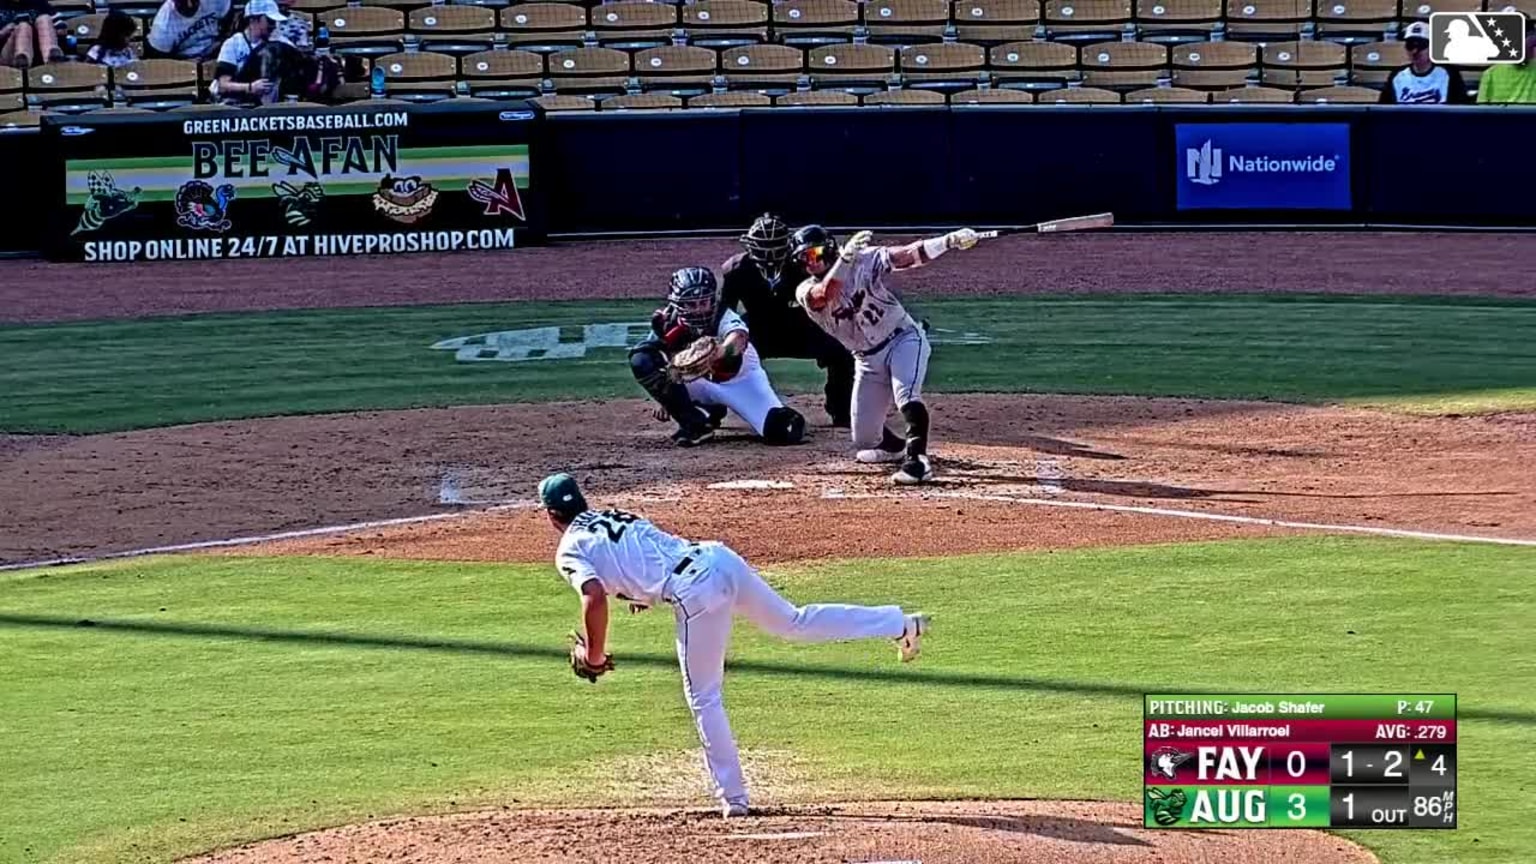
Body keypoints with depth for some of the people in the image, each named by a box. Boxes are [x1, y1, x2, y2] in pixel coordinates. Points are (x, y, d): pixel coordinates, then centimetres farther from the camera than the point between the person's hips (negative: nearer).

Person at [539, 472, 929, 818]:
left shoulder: (570, 549, 6)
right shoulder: (617, 517, 29)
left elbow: (595, 598, -11)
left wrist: (593, 656, -1)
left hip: (694, 593, -7)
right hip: (718, 557, 7)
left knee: (703, 697, 5)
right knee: (794, 621, 22)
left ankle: (733, 795, 5)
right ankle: (900, 624, 21)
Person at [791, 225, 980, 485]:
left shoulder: (863, 261, -13)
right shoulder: (806, 291, -10)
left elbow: (907, 255, -21)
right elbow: (825, 295, -33)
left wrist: (949, 241, -35)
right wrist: (845, 258, -47)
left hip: (904, 339, -4)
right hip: (868, 359, 4)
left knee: (906, 396, -33)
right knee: (864, 440, 7)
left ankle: (917, 460, -36)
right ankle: (894, 447, 40)